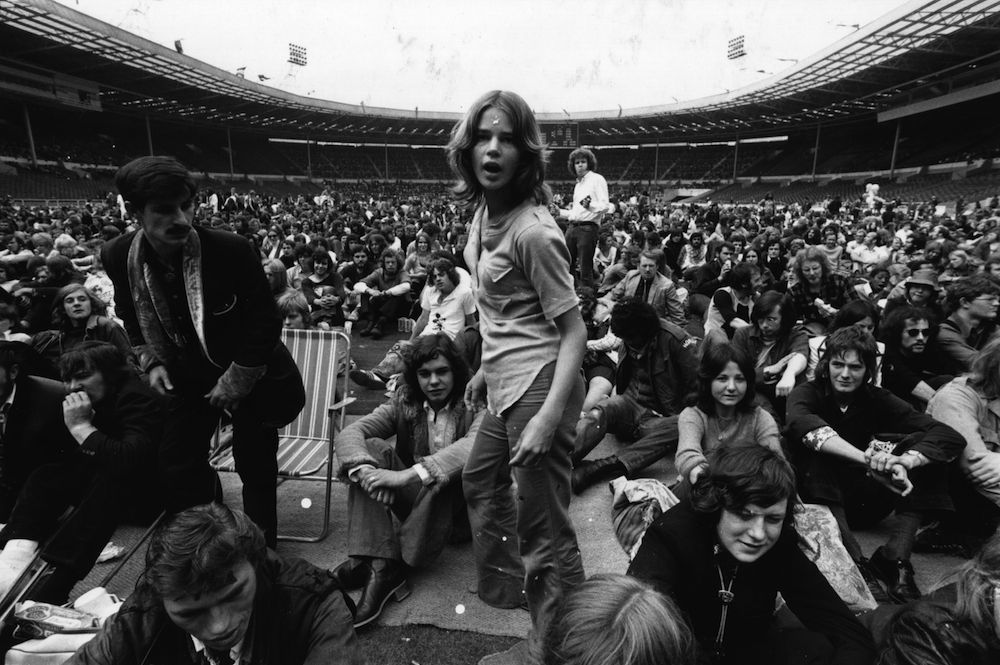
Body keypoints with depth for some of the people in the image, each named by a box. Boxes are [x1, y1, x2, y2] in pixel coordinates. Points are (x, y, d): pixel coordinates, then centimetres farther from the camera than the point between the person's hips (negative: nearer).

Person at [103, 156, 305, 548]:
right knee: (178, 466, 11)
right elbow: (130, 314, 9)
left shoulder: (231, 250, -27)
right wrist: (151, 361, -1)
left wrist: (234, 383, -15)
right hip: (189, 377, 4)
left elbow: (265, 323, -19)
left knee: (255, 467, 5)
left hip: (248, 374, -4)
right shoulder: (118, 257, -13)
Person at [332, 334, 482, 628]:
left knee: (449, 473, -35)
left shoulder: (475, 404, -11)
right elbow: (350, 433, -12)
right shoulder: (405, 401, 0)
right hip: (413, 502, 4)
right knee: (373, 448, -18)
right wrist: (365, 470, -35)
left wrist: (408, 475, -43)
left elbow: (474, 446, -33)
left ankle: (396, 566, -24)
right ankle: (380, 565, -30)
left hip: (456, 509, -3)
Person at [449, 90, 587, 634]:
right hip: (505, 385, 10)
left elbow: (573, 331, -19)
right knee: (480, 480, 28)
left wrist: (549, 417, -28)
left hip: (538, 385, -10)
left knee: (545, 530, -1)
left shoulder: (532, 231, -20)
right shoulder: (484, 210, 5)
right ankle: (504, 588, 52)